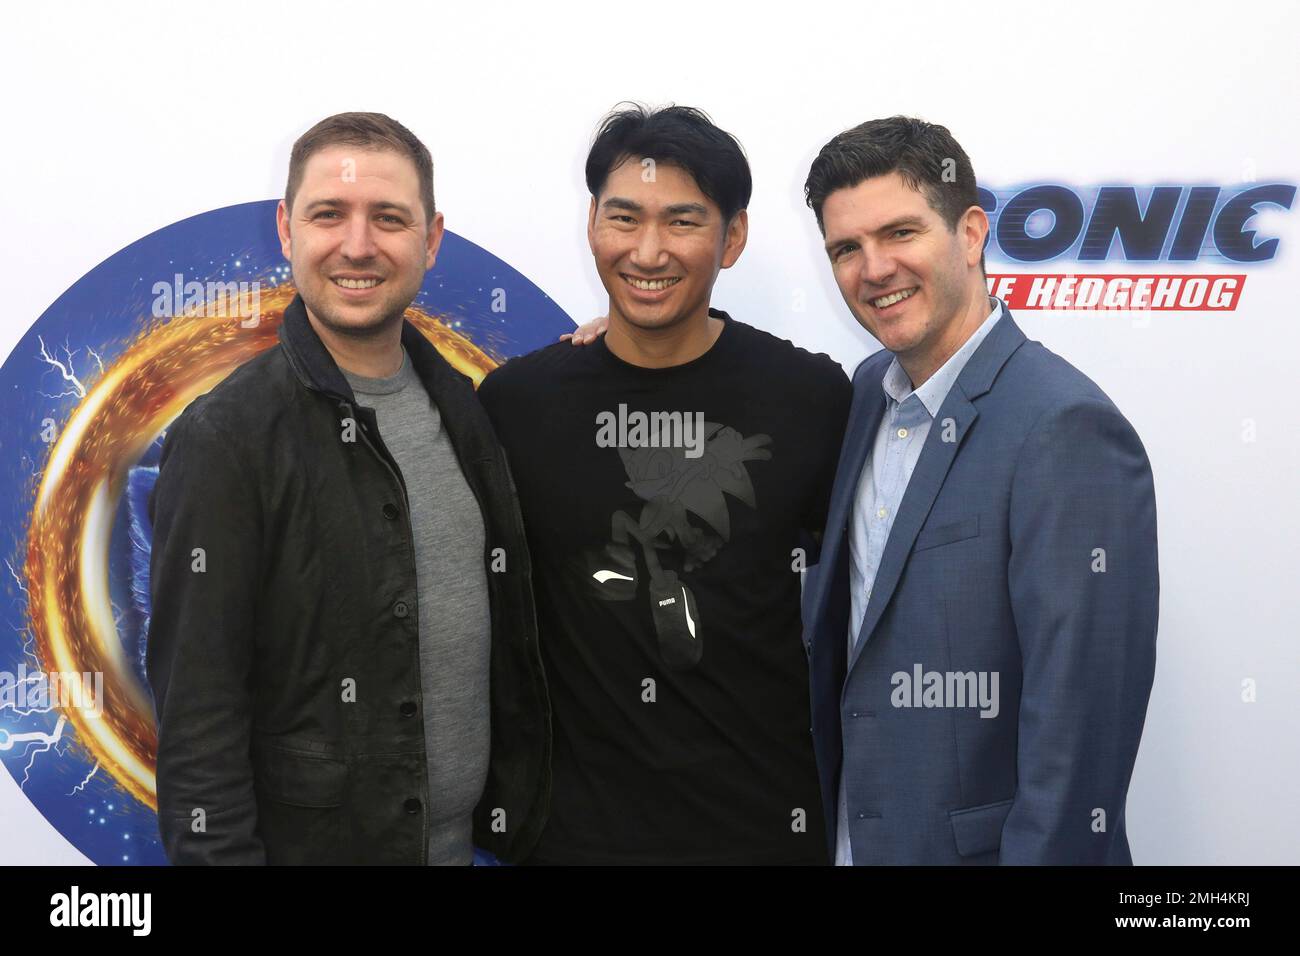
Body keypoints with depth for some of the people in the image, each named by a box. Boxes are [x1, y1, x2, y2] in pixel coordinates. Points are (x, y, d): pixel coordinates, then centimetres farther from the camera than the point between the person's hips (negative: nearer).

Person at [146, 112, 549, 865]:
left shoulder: (461, 406, 3)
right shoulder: (224, 438, -15)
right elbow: (197, 714, -17)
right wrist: (217, 851, -19)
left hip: (464, 834, 6)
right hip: (307, 839, -5)